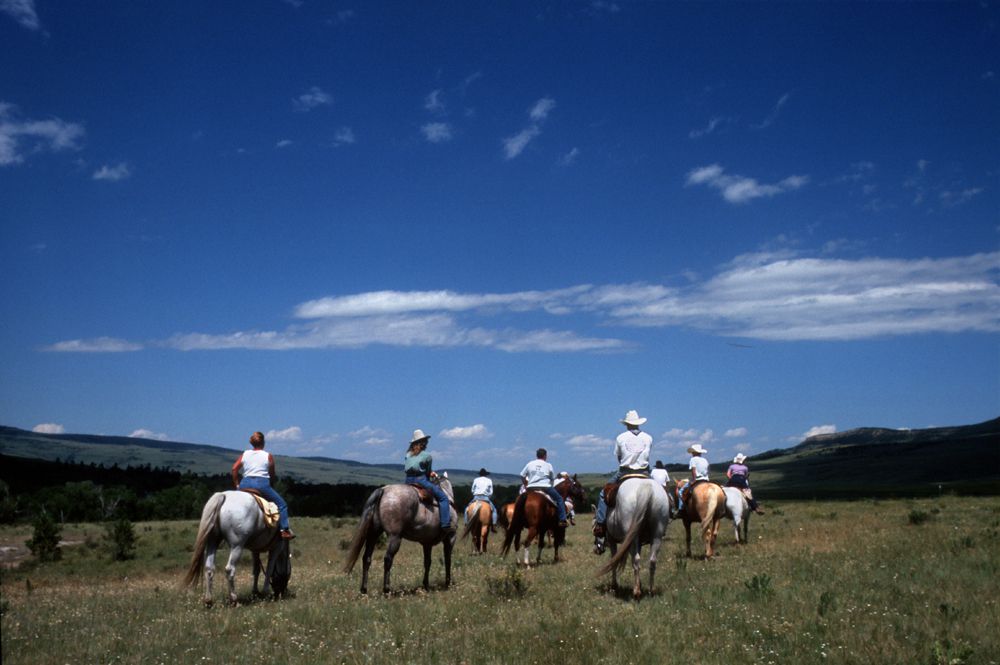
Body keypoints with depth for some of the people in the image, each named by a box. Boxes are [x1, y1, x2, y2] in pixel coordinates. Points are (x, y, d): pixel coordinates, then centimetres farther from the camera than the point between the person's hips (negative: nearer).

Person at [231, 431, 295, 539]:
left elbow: (234, 469, 4)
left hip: (245, 484, 3)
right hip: (262, 483, -3)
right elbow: (272, 475, 4)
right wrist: (276, 478, 25)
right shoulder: (268, 456, 3)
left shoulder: (244, 454, 11)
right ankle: (284, 529, -4)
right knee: (281, 504, 7)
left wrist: (237, 485, 10)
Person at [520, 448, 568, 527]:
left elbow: (522, 476, 9)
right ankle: (562, 519, 0)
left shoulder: (530, 464, 9)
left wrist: (525, 486, 21)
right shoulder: (548, 465, 3)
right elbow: (553, 478, 7)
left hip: (531, 488, 3)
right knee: (559, 499, 10)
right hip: (545, 487, -3)